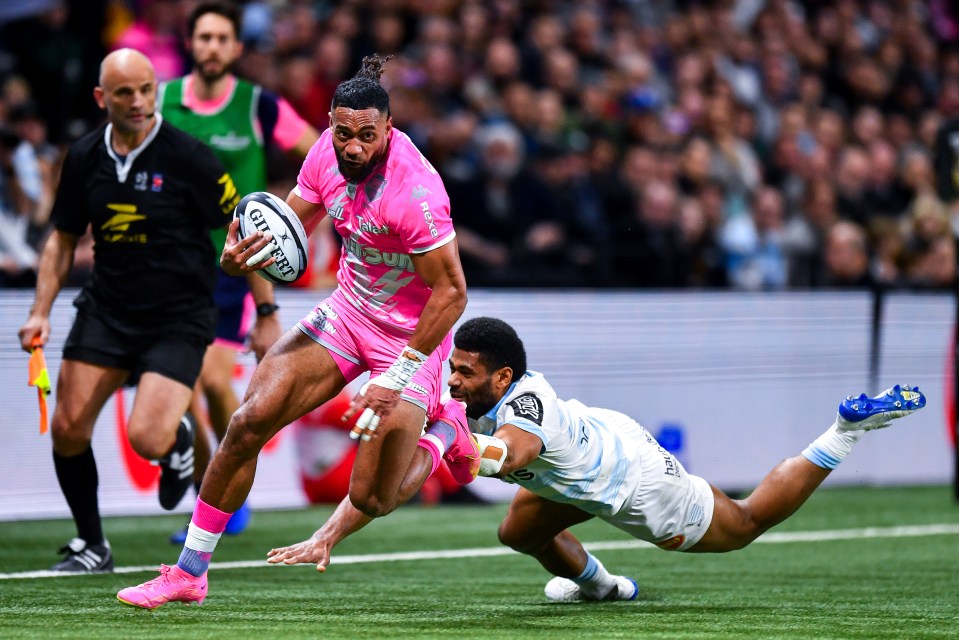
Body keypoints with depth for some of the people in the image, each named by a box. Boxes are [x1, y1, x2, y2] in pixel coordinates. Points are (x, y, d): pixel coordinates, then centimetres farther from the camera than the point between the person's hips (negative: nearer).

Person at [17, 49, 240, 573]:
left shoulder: (188, 157, -13)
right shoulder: (85, 157, 0)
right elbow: (63, 238, 13)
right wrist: (41, 311, 3)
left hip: (179, 318, -4)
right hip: (105, 309, 5)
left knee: (146, 439, -19)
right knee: (68, 427, -4)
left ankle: (179, 439, 20)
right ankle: (91, 545, 17)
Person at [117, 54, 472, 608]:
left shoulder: (414, 192, -31)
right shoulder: (329, 151, -9)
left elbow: (453, 293, -26)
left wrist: (397, 378, -25)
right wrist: (239, 257, -18)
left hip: (411, 337, -6)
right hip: (346, 312, 6)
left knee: (371, 500, -7)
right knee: (250, 421, -10)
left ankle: (444, 433, 26)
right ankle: (190, 572, 2)